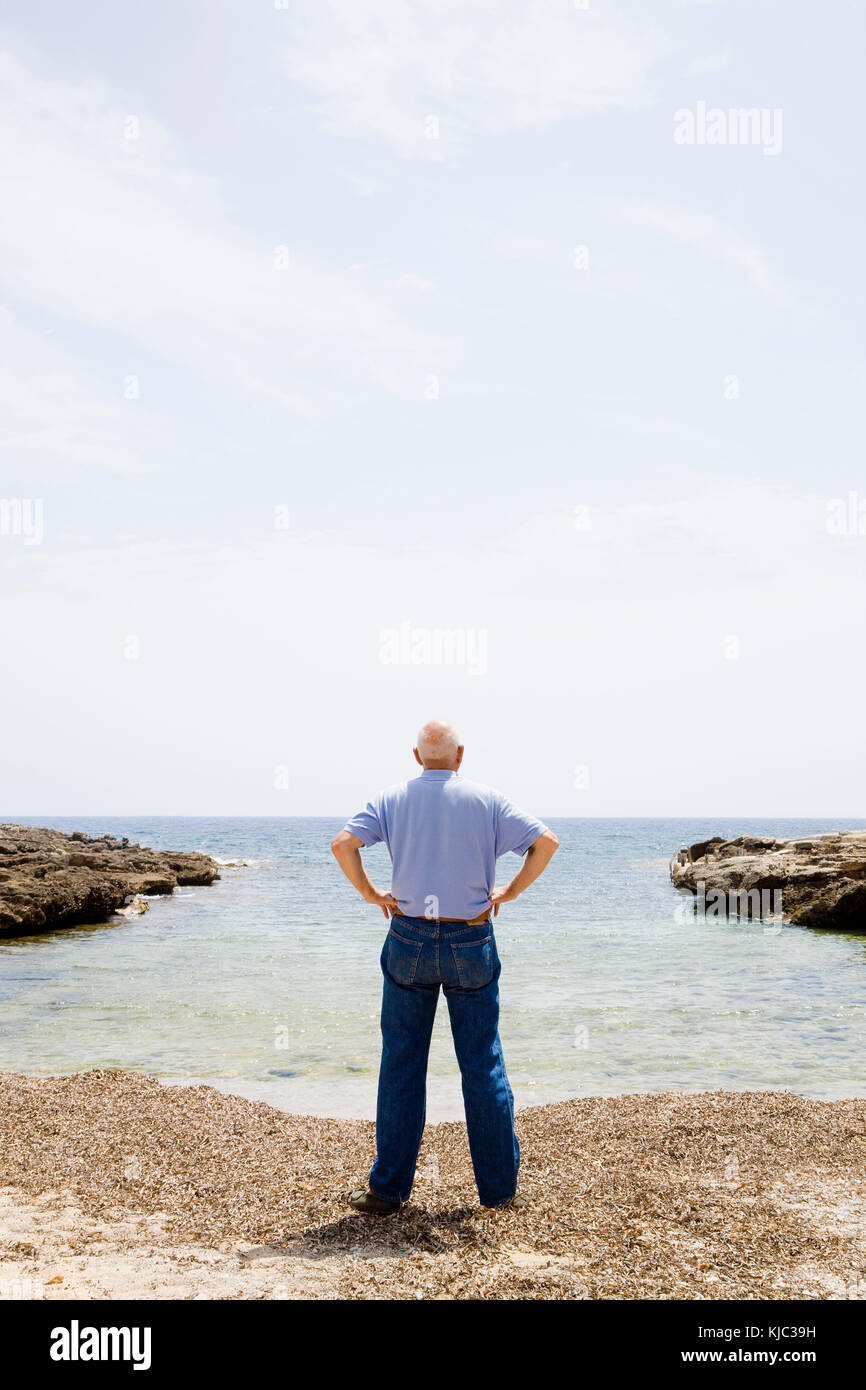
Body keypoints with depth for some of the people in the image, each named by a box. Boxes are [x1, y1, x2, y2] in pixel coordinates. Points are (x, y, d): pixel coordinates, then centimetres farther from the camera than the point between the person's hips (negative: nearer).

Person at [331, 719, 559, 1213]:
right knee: (483, 1064, 8)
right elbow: (546, 842, -6)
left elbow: (344, 843, -10)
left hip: (410, 938, 1)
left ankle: (389, 1188, 11)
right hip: (471, 942, 0)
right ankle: (499, 1187, 13)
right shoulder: (487, 801, 1)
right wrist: (511, 891, 1)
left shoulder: (393, 800, 2)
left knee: (402, 1066, 7)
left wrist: (369, 892, 1)